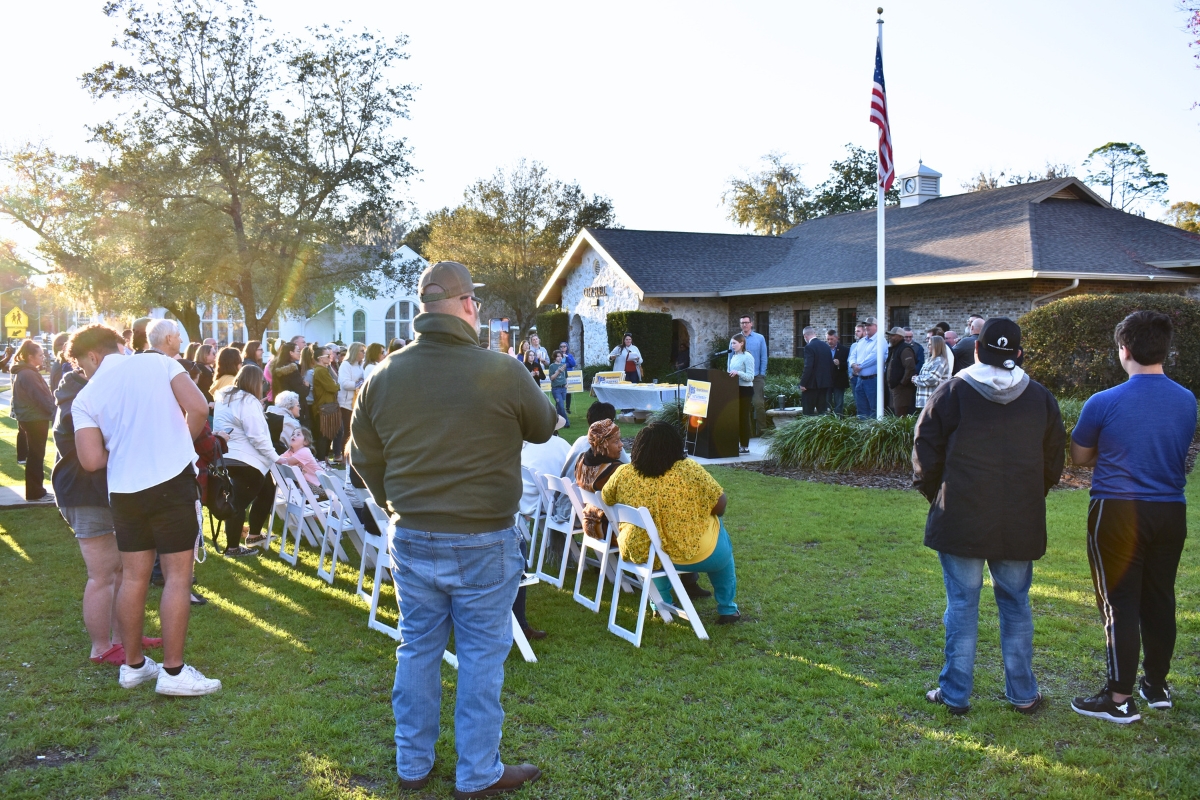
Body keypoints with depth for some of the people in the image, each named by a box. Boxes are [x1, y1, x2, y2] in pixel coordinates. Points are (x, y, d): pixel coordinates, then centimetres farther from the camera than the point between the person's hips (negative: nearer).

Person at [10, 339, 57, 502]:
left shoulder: (24, 372, 13)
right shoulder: (29, 375, -20)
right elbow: (42, 397, -23)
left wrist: (53, 408, 13)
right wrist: (55, 411, -16)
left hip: (31, 419, 10)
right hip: (36, 420, -10)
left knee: (34, 456, 16)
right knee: (36, 456, -3)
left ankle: (35, 490, 23)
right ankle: (35, 493, 3)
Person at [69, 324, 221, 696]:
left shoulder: (86, 396, 4)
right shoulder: (159, 363, 1)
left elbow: (92, 460, -5)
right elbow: (198, 409, -9)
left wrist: (122, 450, 15)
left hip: (125, 490, 3)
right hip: (173, 481, -2)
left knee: (133, 577, 13)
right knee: (177, 576, 2)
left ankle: (133, 665, 25)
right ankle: (173, 671, 4)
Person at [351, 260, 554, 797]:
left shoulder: (384, 376, -3)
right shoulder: (502, 373, -16)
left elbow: (363, 456, 8)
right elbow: (544, 427, 2)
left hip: (410, 538, 4)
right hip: (484, 542, -4)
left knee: (417, 650, 17)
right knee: (481, 656, 9)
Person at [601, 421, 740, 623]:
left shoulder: (623, 474, -11)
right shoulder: (689, 470, -19)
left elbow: (605, 500, 7)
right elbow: (719, 507, -12)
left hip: (639, 554, 3)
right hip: (690, 555, -3)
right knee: (723, 548, 29)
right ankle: (727, 610, 33)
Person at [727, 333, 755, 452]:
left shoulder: (748, 357, -10)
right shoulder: (733, 357, 14)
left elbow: (750, 376, -16)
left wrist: (738, 373, -28)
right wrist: (729, 374, 5)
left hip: (745, 390, -8)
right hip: (735, 389, 8)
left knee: (743, 417, -4)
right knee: (735, 417, 8)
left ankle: (745, 446, 1)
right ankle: (736, 443, 13)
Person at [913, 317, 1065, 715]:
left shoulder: (952, 392, -7)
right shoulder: (1041, 397, 4)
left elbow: (925, 452, -3)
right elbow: (1054, 459, 11)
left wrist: (933, 493, 14)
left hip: (961, 520, -3)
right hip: (1021, 523, 3)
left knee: (962, 605, 5)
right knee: (1016, 604, 14)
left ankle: (955, 693, 12)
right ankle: (1023, 693, 23)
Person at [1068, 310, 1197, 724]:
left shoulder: (1104, 403, -14)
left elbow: (1079, 457, -1)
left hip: (1119, 513, -5)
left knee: (1120, 603, 1)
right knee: (1159, 600, 16)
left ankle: (1120, 698, 6)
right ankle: (1157, 685, 30)